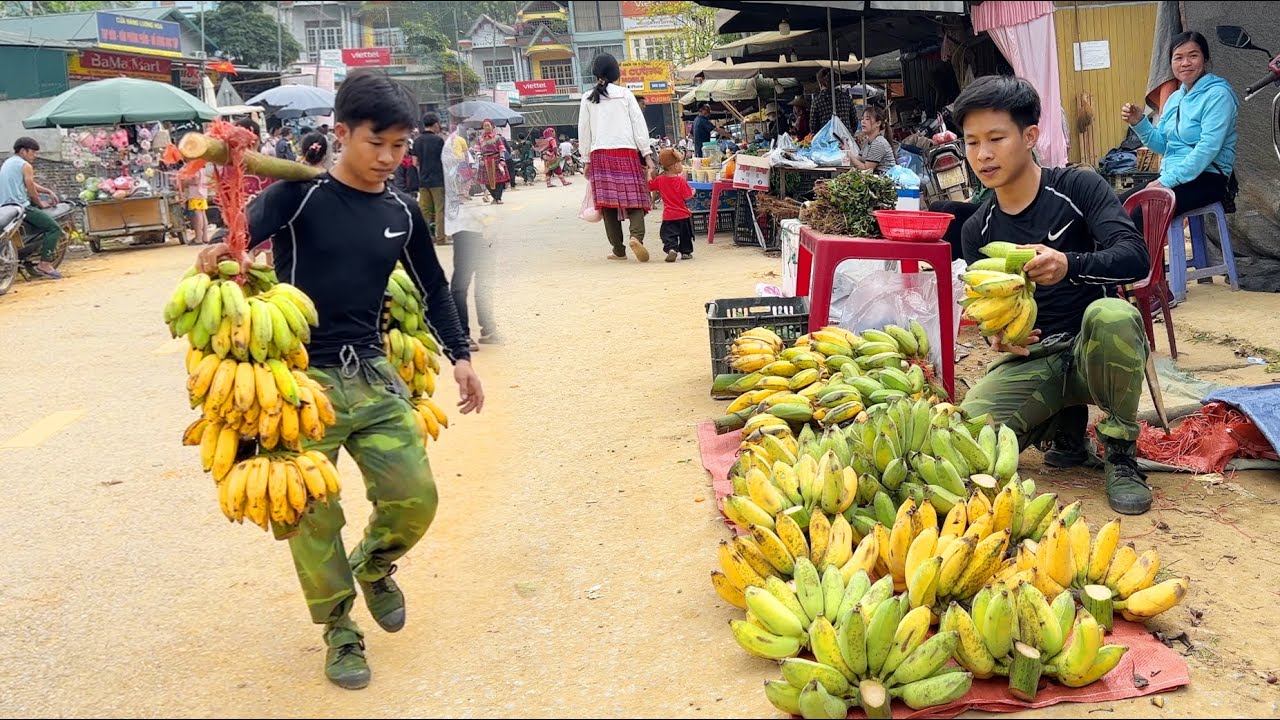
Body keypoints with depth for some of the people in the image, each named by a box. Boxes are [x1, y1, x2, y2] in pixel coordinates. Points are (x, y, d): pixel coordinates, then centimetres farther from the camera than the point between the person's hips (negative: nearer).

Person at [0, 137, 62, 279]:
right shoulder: (25, 165, -6)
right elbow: (31, 191, -6)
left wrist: (49, 191, 18)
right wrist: (41, 204, 11)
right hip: (20, 206, -10)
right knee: (54, 228, -10)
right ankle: (44, 264, -18)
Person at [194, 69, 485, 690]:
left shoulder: (402, 214, 6)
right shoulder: (303, 194, -7)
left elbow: (432, 286, 18)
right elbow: (248, 228, -25)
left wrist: (460, 356, 14)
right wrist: (220, 250, -48)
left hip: (372, 376, 4)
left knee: (414, 498, -1)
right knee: (315, 517, 1)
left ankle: (374, 567, 33)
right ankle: (339, 631, 22)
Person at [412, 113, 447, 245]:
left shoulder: (417, 141, 5)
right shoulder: (438, 140, -10)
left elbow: (415, 162, 7)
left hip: (422, 180, 5)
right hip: (438, 180, -5)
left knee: (424, 210, 9)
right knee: (440, 209, 0)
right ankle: (441, 237, 0)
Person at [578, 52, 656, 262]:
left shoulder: (588, 99, 7)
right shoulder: (625, 94, 3)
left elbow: (583, 131, 8)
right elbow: (639, 125, 1)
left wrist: (587, 159, 15)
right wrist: (647, 155, 2)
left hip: (600, 154, 1)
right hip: (627, 153, -1)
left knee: (608, 201, 4)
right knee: (634, 197, 1)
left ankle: (618, 250, 4)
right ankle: (636, 236, -24)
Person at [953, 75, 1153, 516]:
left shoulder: (1079, 189, -6)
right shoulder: (978, 231, 6)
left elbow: (1135, 257, -19)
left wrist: (1070, 265, -39)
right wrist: (997, 334, -13)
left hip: (1094, 349, -3)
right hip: (1031, 359, 3)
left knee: (1112, 315, -39)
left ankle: (1120, 452, -14)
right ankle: (1066, 421, 9)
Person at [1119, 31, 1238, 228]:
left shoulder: (1217, 94, -9)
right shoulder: (1175, 98, 15)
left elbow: (1208, 148, -19)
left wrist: (1167, 180, -22)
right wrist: (1139, 123, -2)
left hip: (1206, 178, -8)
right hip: (1171, 177, 8)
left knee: (1138, 214, -28)